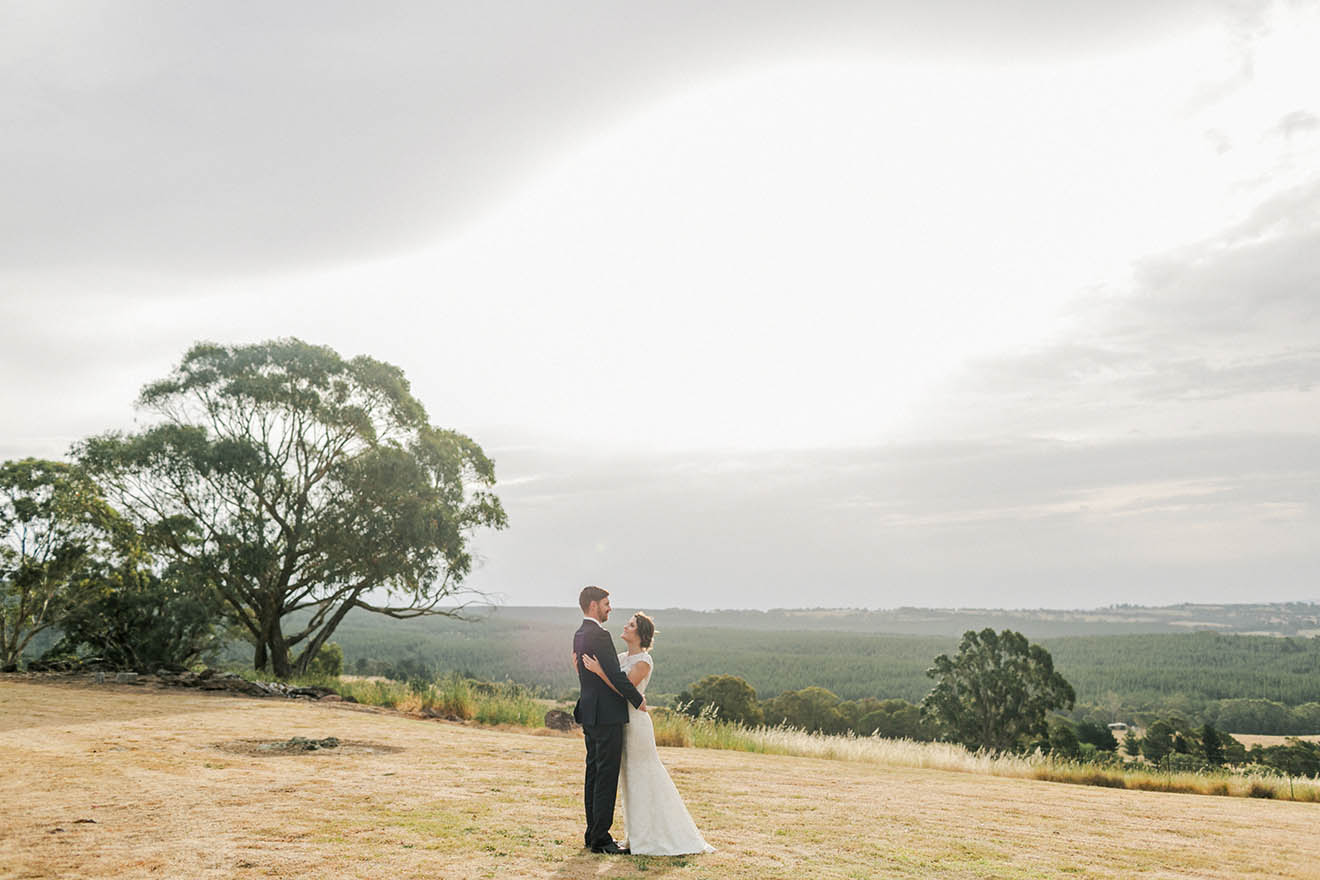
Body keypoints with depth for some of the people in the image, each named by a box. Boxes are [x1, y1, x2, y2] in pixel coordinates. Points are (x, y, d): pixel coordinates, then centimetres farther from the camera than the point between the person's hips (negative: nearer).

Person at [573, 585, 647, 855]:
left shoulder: (580, 635, 13)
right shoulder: (599, 636, -17)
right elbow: (615, 675, -20)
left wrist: (633, 694, 16)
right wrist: (639, 700, -7)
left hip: (589, 714, 10)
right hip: (606, 714, -10)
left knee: (594, 773, 14)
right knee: (607, 776, -4)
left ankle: (593, 833, 22)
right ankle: (600, 838, -1)